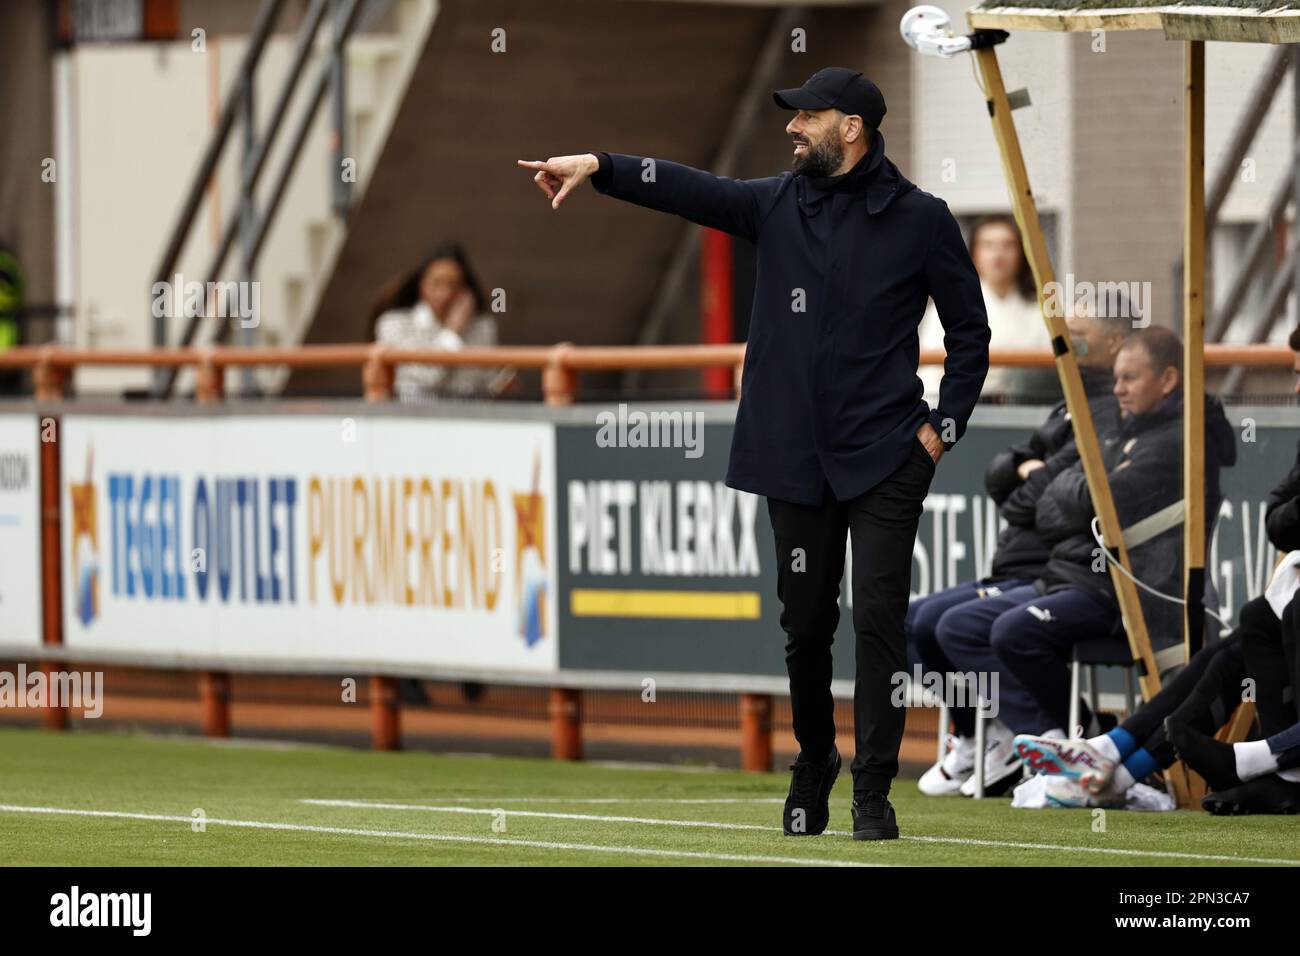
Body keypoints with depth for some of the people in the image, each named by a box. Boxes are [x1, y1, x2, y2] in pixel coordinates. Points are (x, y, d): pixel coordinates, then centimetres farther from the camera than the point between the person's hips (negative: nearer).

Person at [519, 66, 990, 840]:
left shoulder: (920, 219, -2)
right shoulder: (778, 205, 7)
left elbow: (970, 333, 4)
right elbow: (689, 189, -6)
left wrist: (944, 428, -4)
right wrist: (597, 166, -20)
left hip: (886, 458, -3)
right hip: (797, 458, 4)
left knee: (879, 618, -7)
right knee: (805, 620, 10)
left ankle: (874, 793, -2)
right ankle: (814, 760, 31)